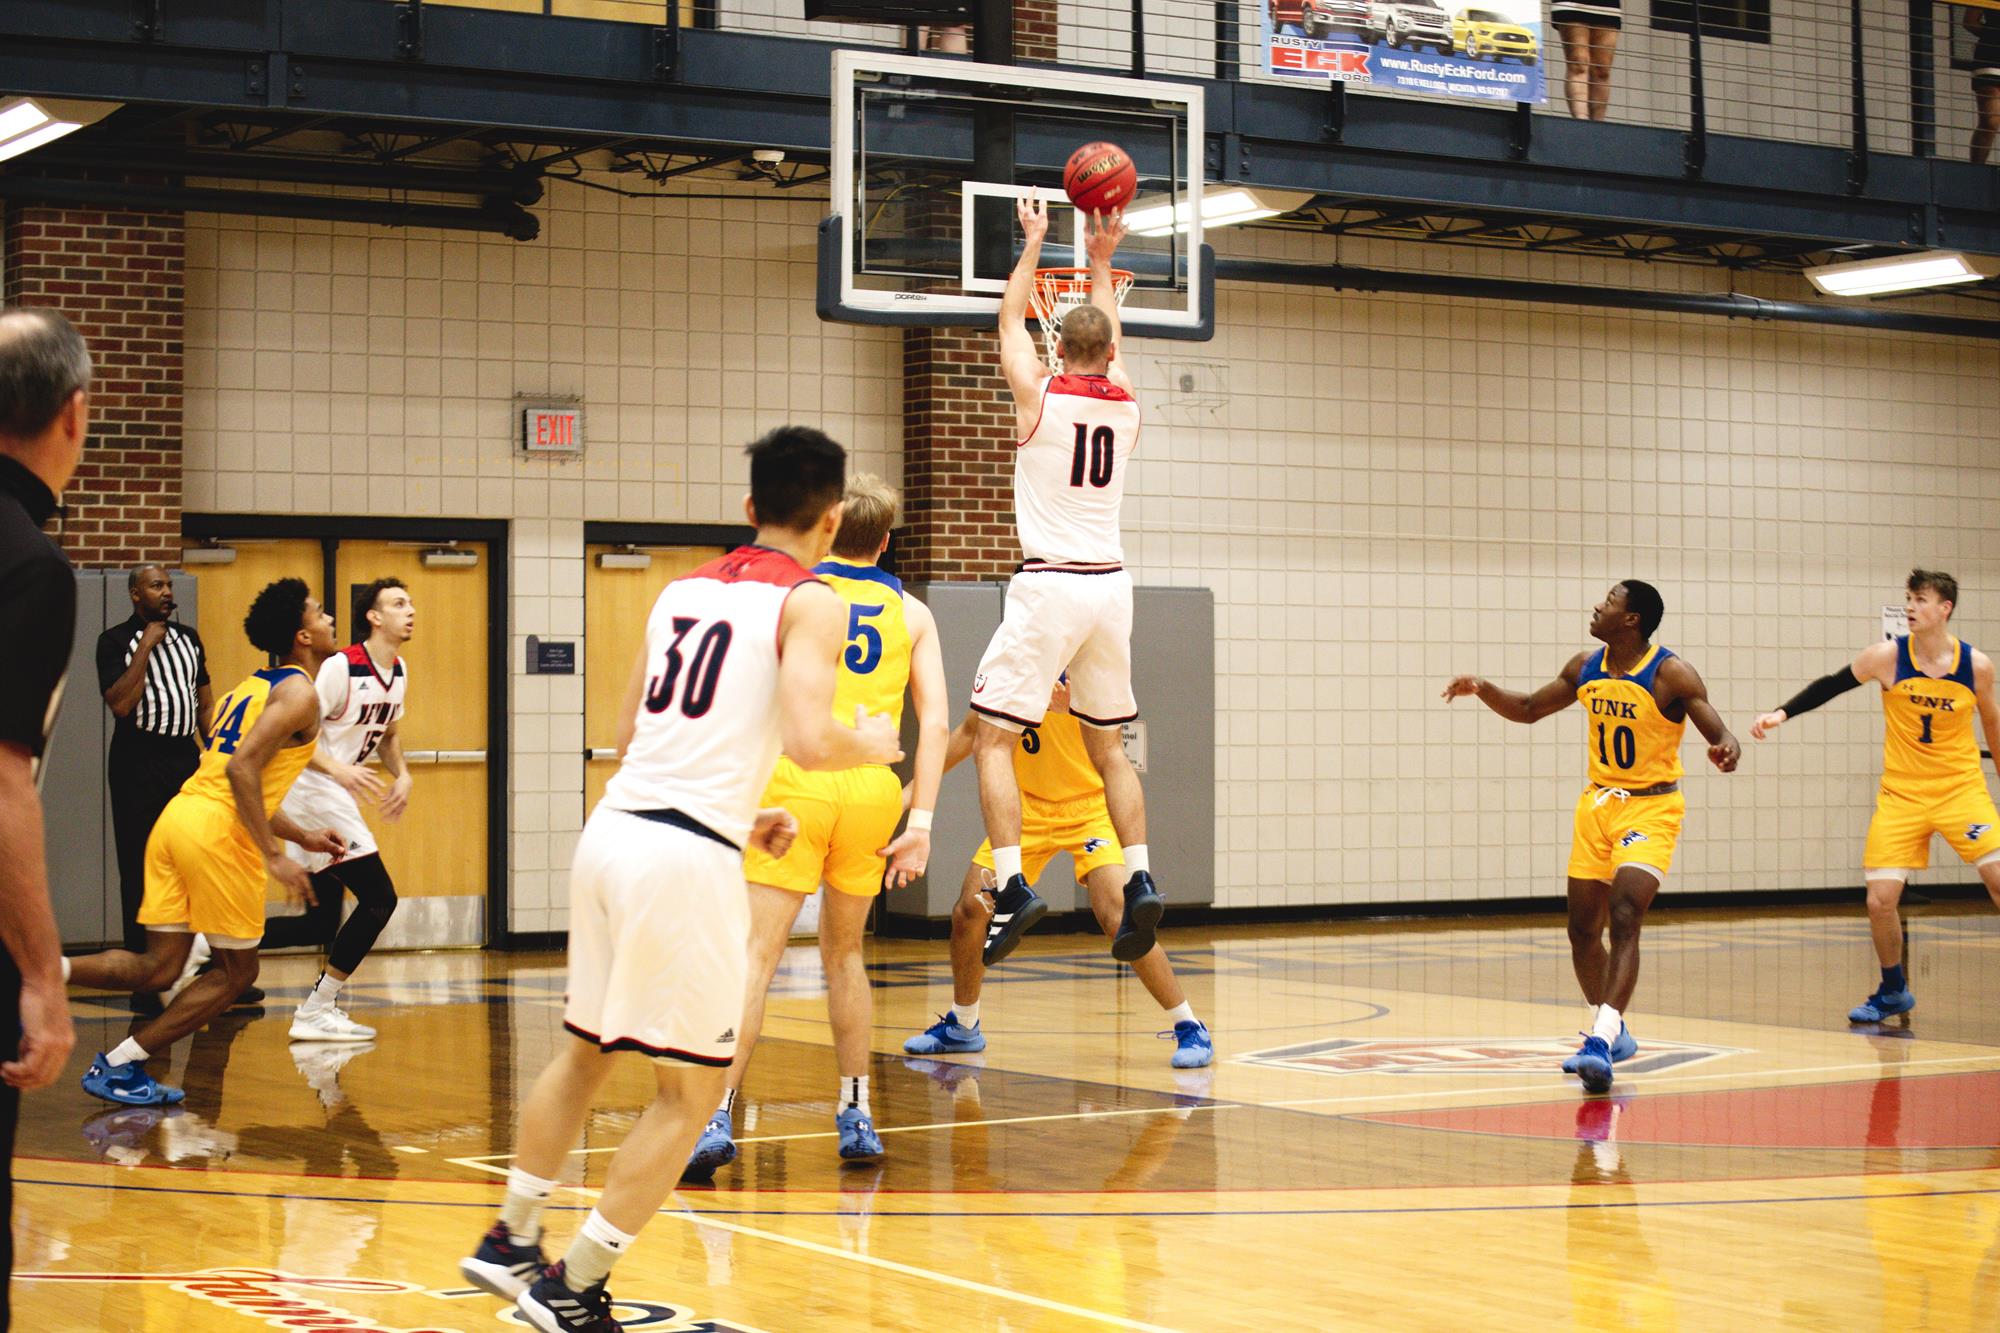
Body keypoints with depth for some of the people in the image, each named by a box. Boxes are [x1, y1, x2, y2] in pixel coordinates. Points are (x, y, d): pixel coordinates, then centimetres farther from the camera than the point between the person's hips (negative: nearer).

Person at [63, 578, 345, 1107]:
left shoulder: (256, 686, 25)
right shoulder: (300, 694, -4)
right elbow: (242, 767, -18)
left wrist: (300, 836, 35)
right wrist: (273, 856, -17)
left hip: (179, 818, 8)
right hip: (217, 832, -8)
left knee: (157, 969, 11)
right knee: (238, 970, 7)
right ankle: (121, 1064, 6)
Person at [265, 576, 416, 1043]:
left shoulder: (398, 672, 10)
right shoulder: (342, 668, -17)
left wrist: (402, 777, 7)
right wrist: (338, 769, -34)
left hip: (334, 795, 9)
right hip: (316, 791, -9)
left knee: (322, 924, 9)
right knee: (379, 899, -11)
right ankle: (316, 1012, -5)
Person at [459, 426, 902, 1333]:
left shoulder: (684, 590, 17)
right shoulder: (810, 602, -4)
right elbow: (809, 741, -17)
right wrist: (870, 746, 4)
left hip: (611, 829, 7)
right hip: (686, 857, -7)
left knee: (584, 1049, 24)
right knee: (691, 1087, 5)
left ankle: (510, 1243, 34)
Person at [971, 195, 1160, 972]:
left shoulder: (1042, 397, -4)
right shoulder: (1126, 409, 7)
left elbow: (1010, 322, 13)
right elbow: (1108, 341, 27)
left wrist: (1034, 243, 23)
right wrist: (1101, 262, 35)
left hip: (1048, 586, -5)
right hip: (1110, 586, 5)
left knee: (991, 739, -1)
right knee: (1108, 746, 17)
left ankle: (1012, 889, -14)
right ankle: (1140, 883, 5)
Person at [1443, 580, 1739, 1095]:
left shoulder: (1671, 673, -15)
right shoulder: (1587, 668, 3)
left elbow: (1719, 732, -18)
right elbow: (1528, 710, 15)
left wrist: (1726, 748, -42)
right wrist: (1483, 690, -2)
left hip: (1651, 806, -7)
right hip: (1598, 802, 7)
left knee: (1623, 918, -22)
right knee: (1582, 928, 9)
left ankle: (1601, 1041, -30)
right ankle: (1611, 1031, 28)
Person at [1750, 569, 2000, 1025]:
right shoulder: (1888, 656, -9)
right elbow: (1830, 686, 2)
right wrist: (1782, 713, -10)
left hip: (1961, 788, 0)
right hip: (1902, 794, 0)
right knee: (1880, 901, -5)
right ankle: (1893, 992, 19)